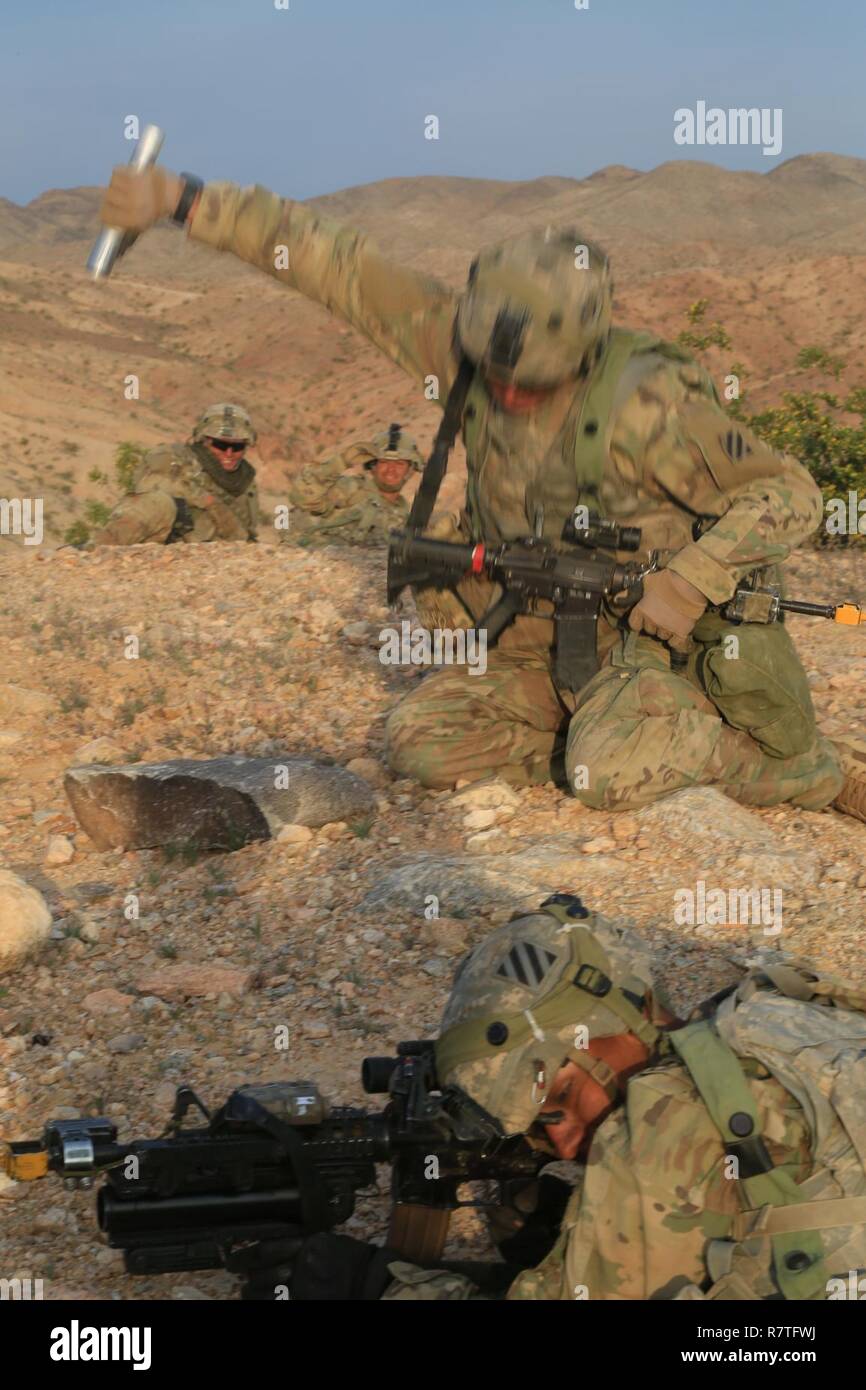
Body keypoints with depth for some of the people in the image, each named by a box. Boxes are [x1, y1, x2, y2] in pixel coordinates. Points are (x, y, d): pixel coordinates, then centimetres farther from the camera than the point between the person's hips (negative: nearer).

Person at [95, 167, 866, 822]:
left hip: (650, 642, -5)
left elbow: (791, 492, -17)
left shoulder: (644, 405, -25)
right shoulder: (466, 346, -12)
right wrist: (179, 197, -12)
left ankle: (799, 761, -2)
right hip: (536, 647, 5)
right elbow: (333, 262, -10)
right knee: (421, 743, -10)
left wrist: (694, 580, -29)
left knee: (610, 777, -30)